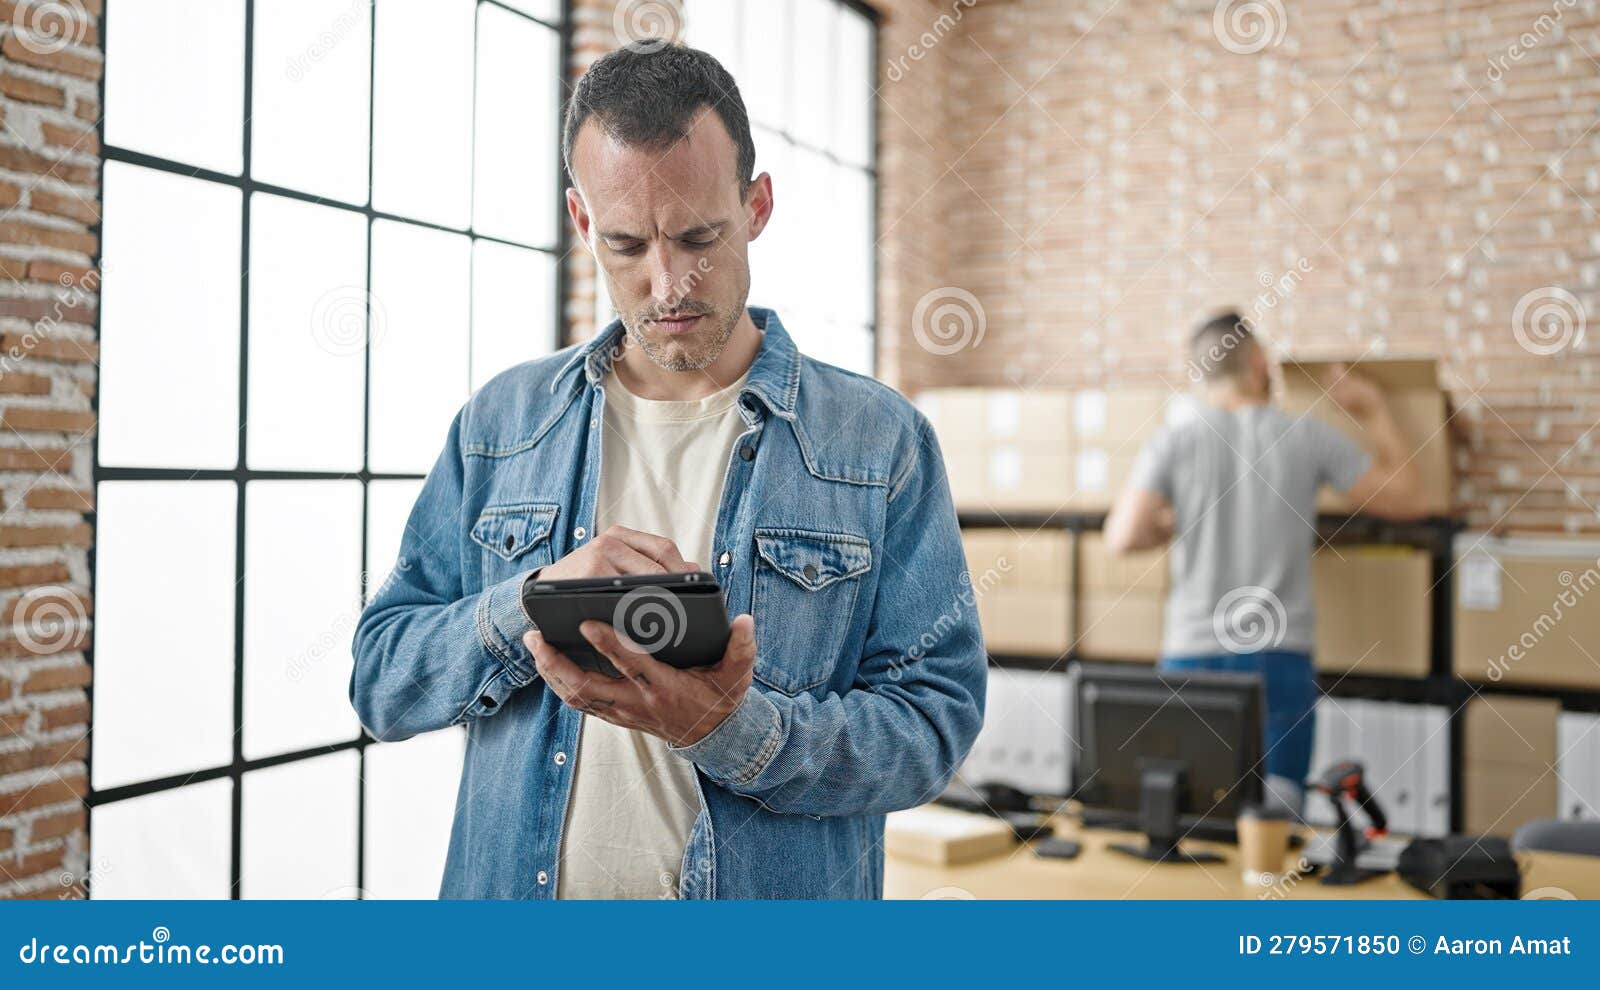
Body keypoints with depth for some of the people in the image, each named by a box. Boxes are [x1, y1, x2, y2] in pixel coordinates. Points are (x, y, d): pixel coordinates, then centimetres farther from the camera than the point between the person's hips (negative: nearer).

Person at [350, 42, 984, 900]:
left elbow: (936, 719, -10)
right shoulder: (501, 422, 0)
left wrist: (733, 733, -26)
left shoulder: (880, 439, -7)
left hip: (770, 893, -2)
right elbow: (379, 683, 0)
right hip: (512, 883, 2)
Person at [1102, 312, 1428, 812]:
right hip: (1279, 658, -1)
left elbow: (1123, 538, -9)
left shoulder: (1171, 442, -1)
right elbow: (1407, 499, 9)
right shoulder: (1308, 436, 1)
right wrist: (1375, 413, 20)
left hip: (1193, 658, 1)